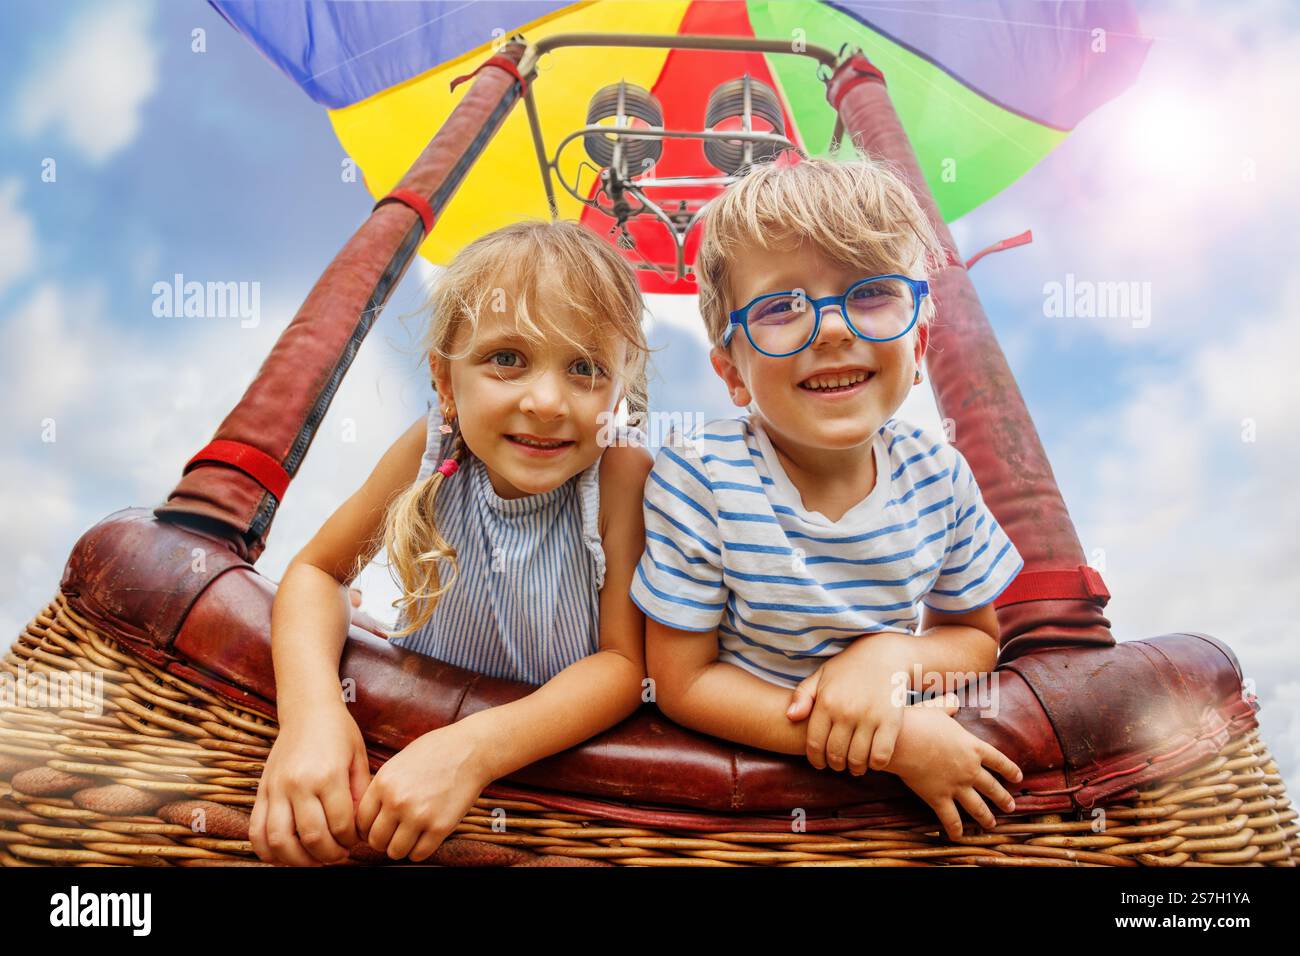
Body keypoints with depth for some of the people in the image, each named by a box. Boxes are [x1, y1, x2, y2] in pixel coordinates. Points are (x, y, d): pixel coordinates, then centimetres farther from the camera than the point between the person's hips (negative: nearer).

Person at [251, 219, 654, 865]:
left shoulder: (624, 472, -23)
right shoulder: (432, 448, -16)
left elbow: (625, 661, -20)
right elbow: (318, 570, -6)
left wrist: (473, 750, -34)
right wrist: (309, 707, -24)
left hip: (564, 756, -1)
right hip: (416, 717, 2)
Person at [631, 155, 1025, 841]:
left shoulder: (938, 474, -7)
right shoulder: (698, 476, -18)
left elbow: (976, 636, 7)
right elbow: (679, 683, -14)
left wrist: (891, 655, -16)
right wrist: (891, 745, -19)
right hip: (735, 768, -4)